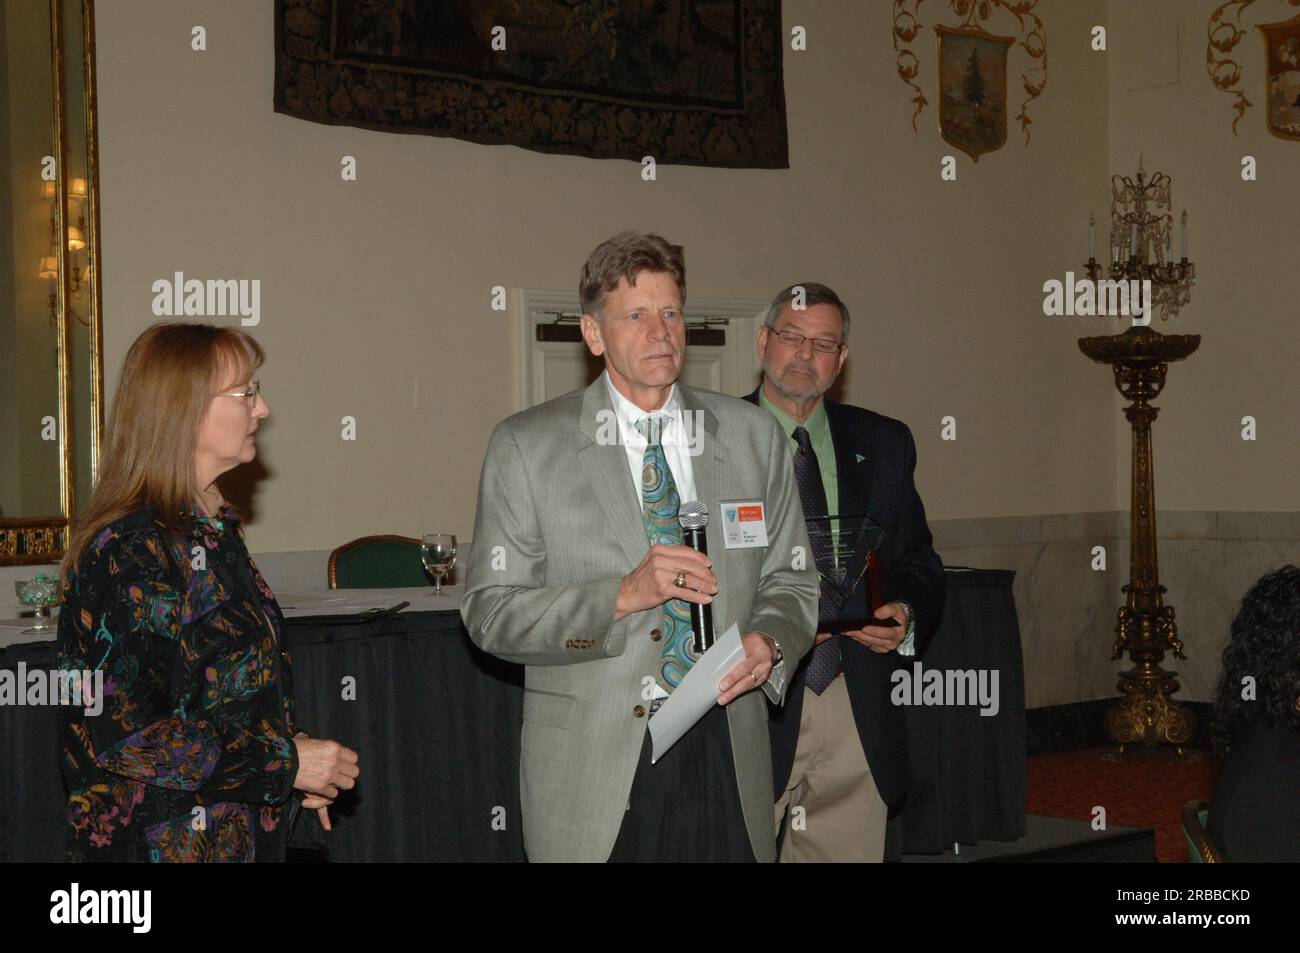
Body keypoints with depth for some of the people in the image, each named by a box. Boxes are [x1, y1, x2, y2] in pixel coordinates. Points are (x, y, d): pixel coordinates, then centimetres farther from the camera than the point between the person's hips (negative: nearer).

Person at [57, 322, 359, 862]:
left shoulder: (213, 532, 9)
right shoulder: (130, 552, -18)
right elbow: (118, 733, -23)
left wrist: (293, 762, 4)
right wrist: (283, 763, -18)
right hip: (163, 842, -8)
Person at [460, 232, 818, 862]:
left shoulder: (753, 436, 8)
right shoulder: (525, 447, -2)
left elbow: (790, 581, 14)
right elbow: (489, 611, -7)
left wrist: (769, 641, -8)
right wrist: (623, 595, -19)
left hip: (728, 755, 3)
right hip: (593, 768, -2)